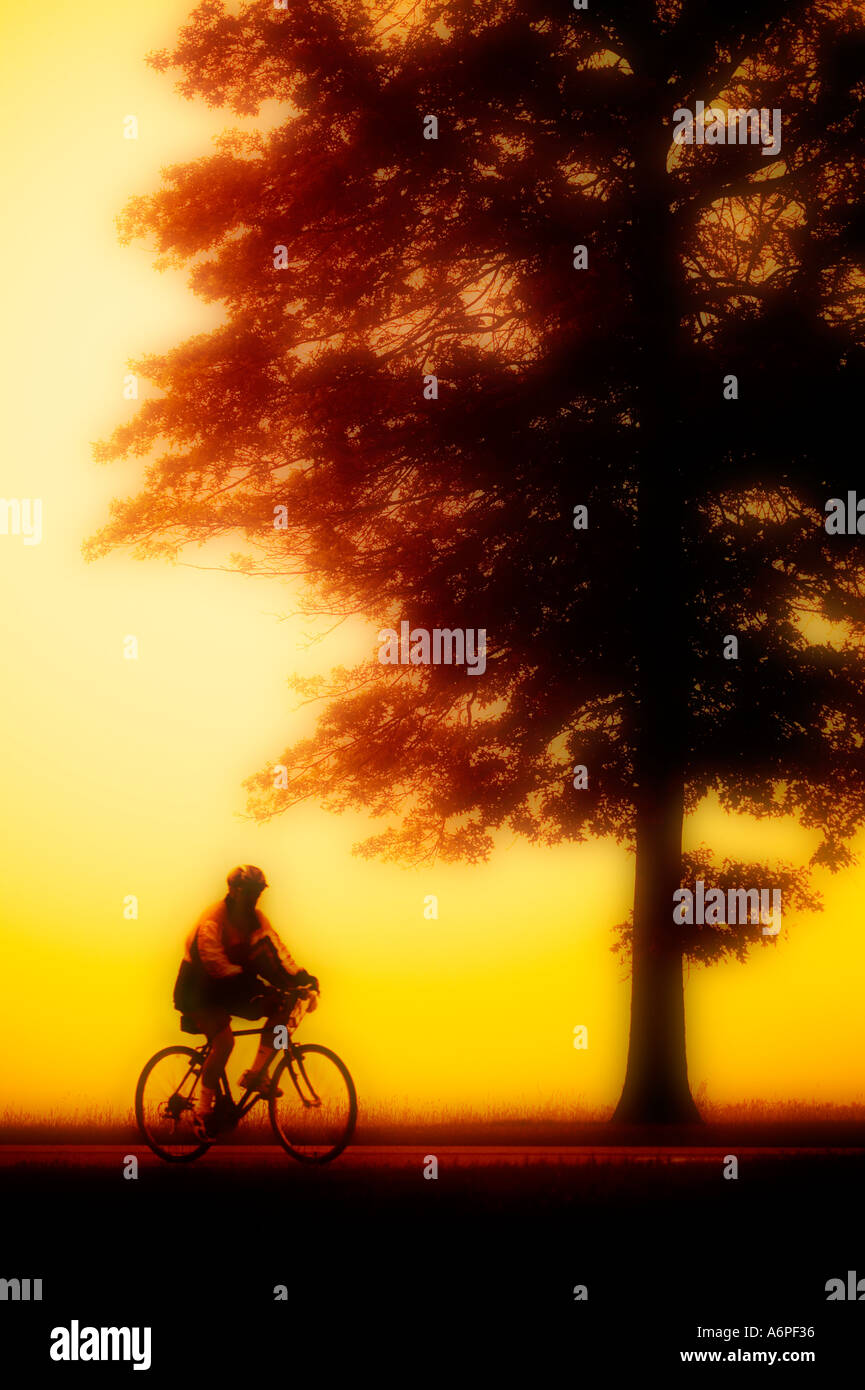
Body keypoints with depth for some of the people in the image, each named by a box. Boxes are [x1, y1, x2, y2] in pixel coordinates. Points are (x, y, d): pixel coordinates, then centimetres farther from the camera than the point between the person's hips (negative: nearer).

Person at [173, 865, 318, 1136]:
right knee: (224, 1040, -29)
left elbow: (274, 954, -8)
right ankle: (203, 1110, -15)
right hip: (201, 993, -7)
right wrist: (250, 978, -40)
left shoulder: (256, 919, 0)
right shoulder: (213, 918, -20)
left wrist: (301, 979, -25)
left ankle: (256, 1073, -9)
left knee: (282, 1006, -14)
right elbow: (216, 965, -31)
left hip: (234, 989, 7)